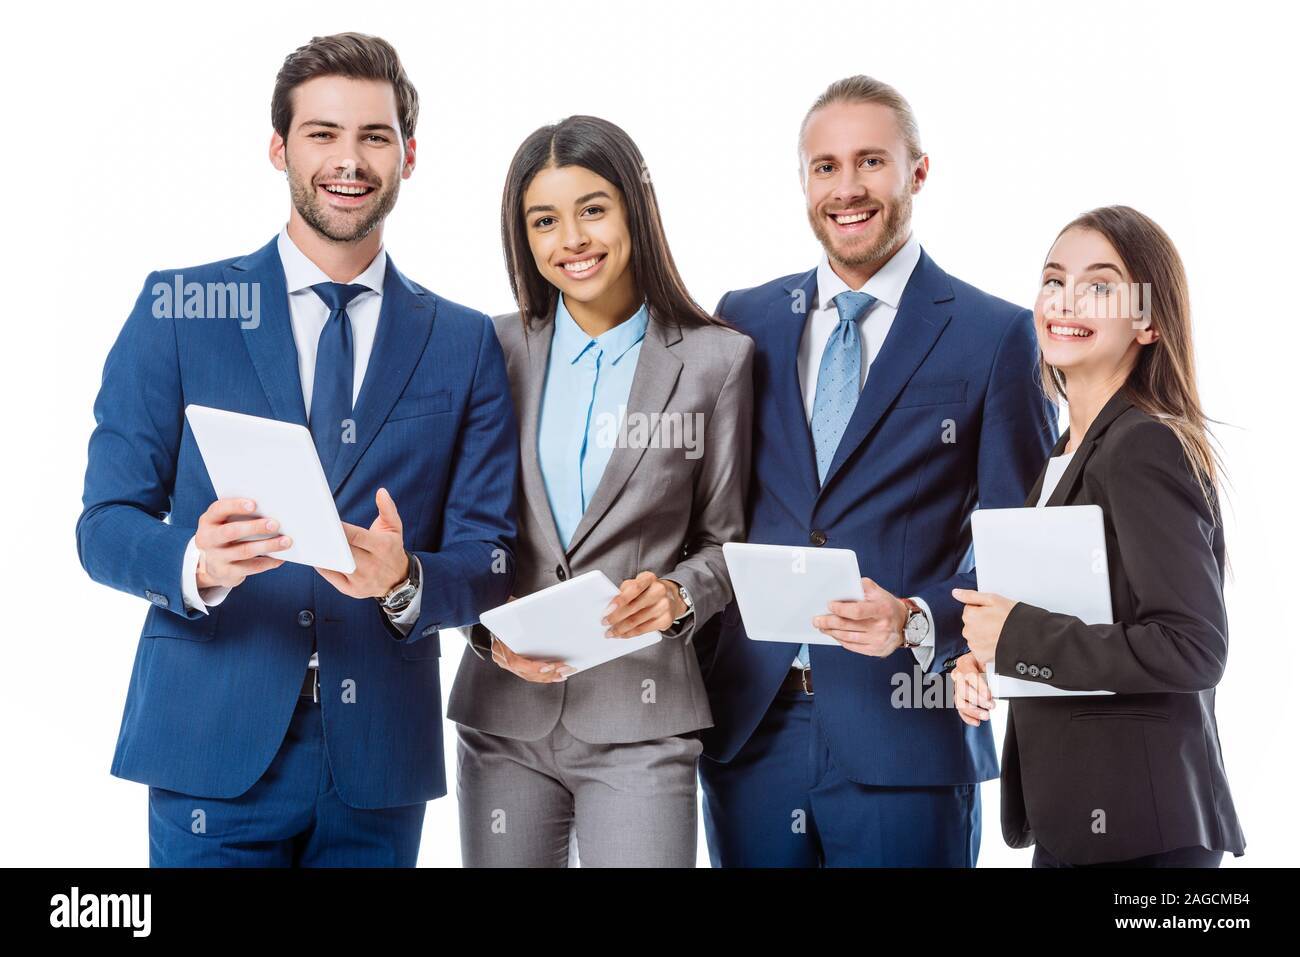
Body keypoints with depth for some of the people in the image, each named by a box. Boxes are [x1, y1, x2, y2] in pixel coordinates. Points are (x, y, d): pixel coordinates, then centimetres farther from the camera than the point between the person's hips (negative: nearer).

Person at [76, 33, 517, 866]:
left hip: (379, 761, 2)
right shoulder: (178, 309, 3)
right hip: (214, 744, -1)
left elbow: (489, 560, 3)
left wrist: (403, 579, -18)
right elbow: (105, 524, 0)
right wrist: (196, 564, -21)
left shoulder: (464, 344, 7)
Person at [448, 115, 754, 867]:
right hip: (505, 712, 3)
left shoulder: (717, 359, 1)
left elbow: (725, 539, 6)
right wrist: (491, 630, -7)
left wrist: (679, 595, -13)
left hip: (640, 718, -2)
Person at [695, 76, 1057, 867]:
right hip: (748, 731, 3)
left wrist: (920, 623, -17)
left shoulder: (996, 335, -1)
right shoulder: (743, 321, 10)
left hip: (904, 739, -3)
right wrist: (697, 666, 2)